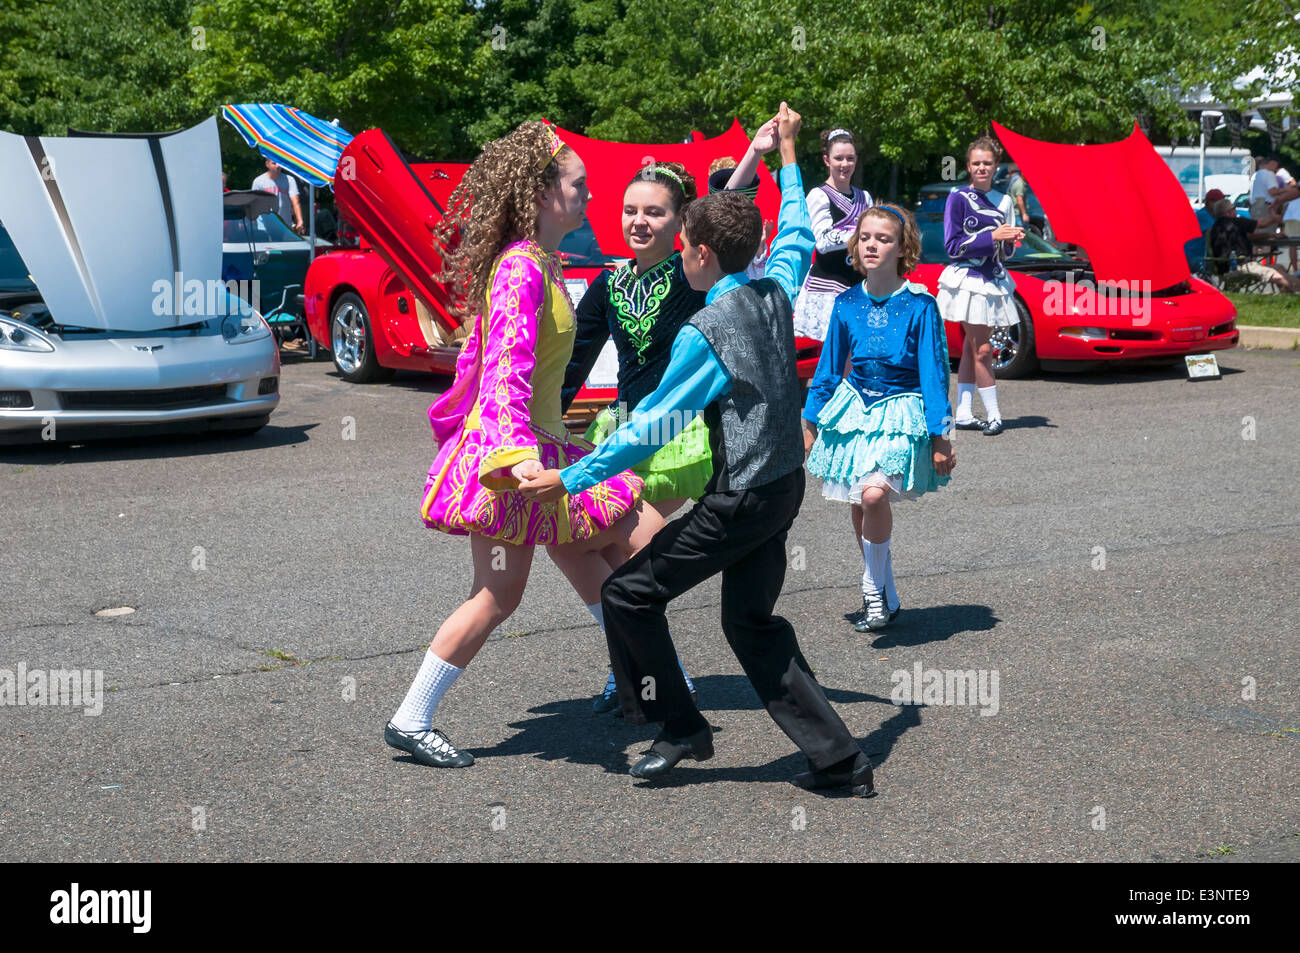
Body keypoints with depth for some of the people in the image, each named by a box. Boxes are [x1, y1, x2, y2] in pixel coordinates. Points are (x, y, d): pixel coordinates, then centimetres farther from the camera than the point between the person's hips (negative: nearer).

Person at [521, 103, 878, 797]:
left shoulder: (705, 334, -19)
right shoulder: (776, 294, 2)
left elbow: (650, 429, -20)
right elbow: (796, 235, 24)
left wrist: (568, 479, -16)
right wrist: (787, 156, 36)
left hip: (739, 500, -8)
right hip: (786, 484, 8)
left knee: (629, 593, 2)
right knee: (751, 622, 17)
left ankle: (681, 728, 11)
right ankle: (839, 759, 14)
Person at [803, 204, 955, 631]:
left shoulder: (920, 305, -9)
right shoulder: (847, 304, 3)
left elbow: (934, 373, -6)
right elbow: (829, 368, 13)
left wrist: (940, 436, -7)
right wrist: (810, 421, 15)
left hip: (901, 412, -5)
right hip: (854, 409, 5)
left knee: (874, 493, -26)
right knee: (860, 507, 8)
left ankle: (874, 589, -6)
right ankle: (885, 598, 27)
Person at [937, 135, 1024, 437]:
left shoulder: (1003, 201, 12)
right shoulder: (958, 198, -5)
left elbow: (1004, 252, 17)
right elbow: (953, 246, -11)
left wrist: (1012, 240, -5)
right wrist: (992, 236, -18)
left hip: (992, 281, 6)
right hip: (967, 280, -6)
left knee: (971, 348, 9)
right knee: (982, 350, -8)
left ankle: (963, 414, 12)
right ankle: (993, 415, -3)